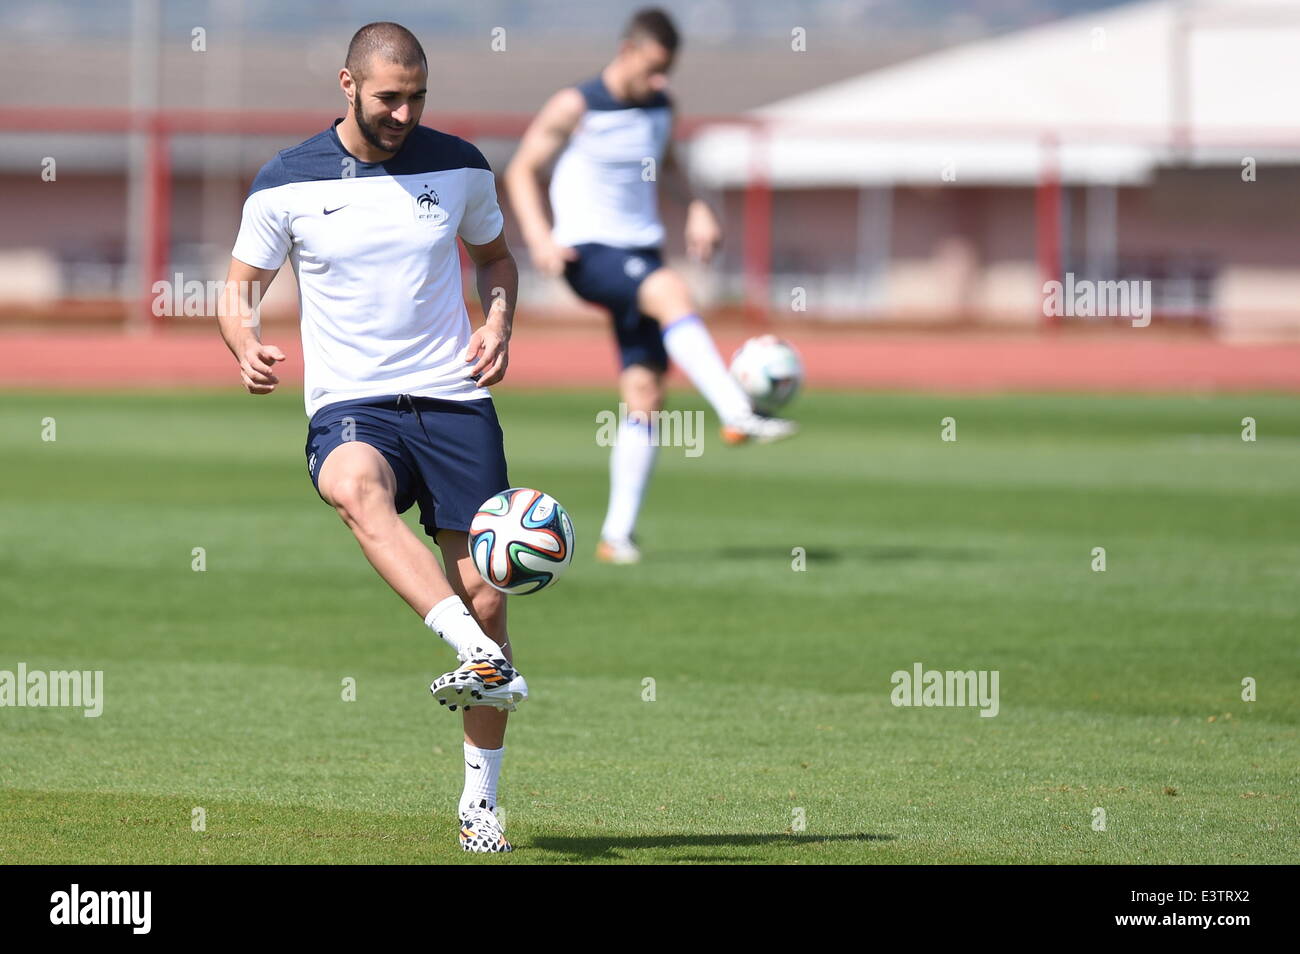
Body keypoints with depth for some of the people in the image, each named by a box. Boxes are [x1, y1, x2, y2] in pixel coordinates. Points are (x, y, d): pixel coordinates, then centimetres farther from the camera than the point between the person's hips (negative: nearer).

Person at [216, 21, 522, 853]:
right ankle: (486, 661, -52)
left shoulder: (459, 168, 5)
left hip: (454, 401, 2)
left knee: (484, 594, -2)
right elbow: (241, 285, 8)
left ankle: (481, 801, 13)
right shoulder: (286, 184, 0)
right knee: (357, 488, -39)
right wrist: (247, 342, -14)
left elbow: (496, 256, 21)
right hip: (350, 407, -2)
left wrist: (498, 322, 0)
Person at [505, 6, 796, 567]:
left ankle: (617, 534, 0)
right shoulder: (575, 108, -7)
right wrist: (538, 236, -17)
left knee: (644, 391, -3)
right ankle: (738, 415, -41)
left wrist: (697, 209, 11)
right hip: (589, 253, -6)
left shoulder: (660, 106, 10)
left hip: (641, 251, 6)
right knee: (671, 292, -35)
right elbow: (521, 171, -2)